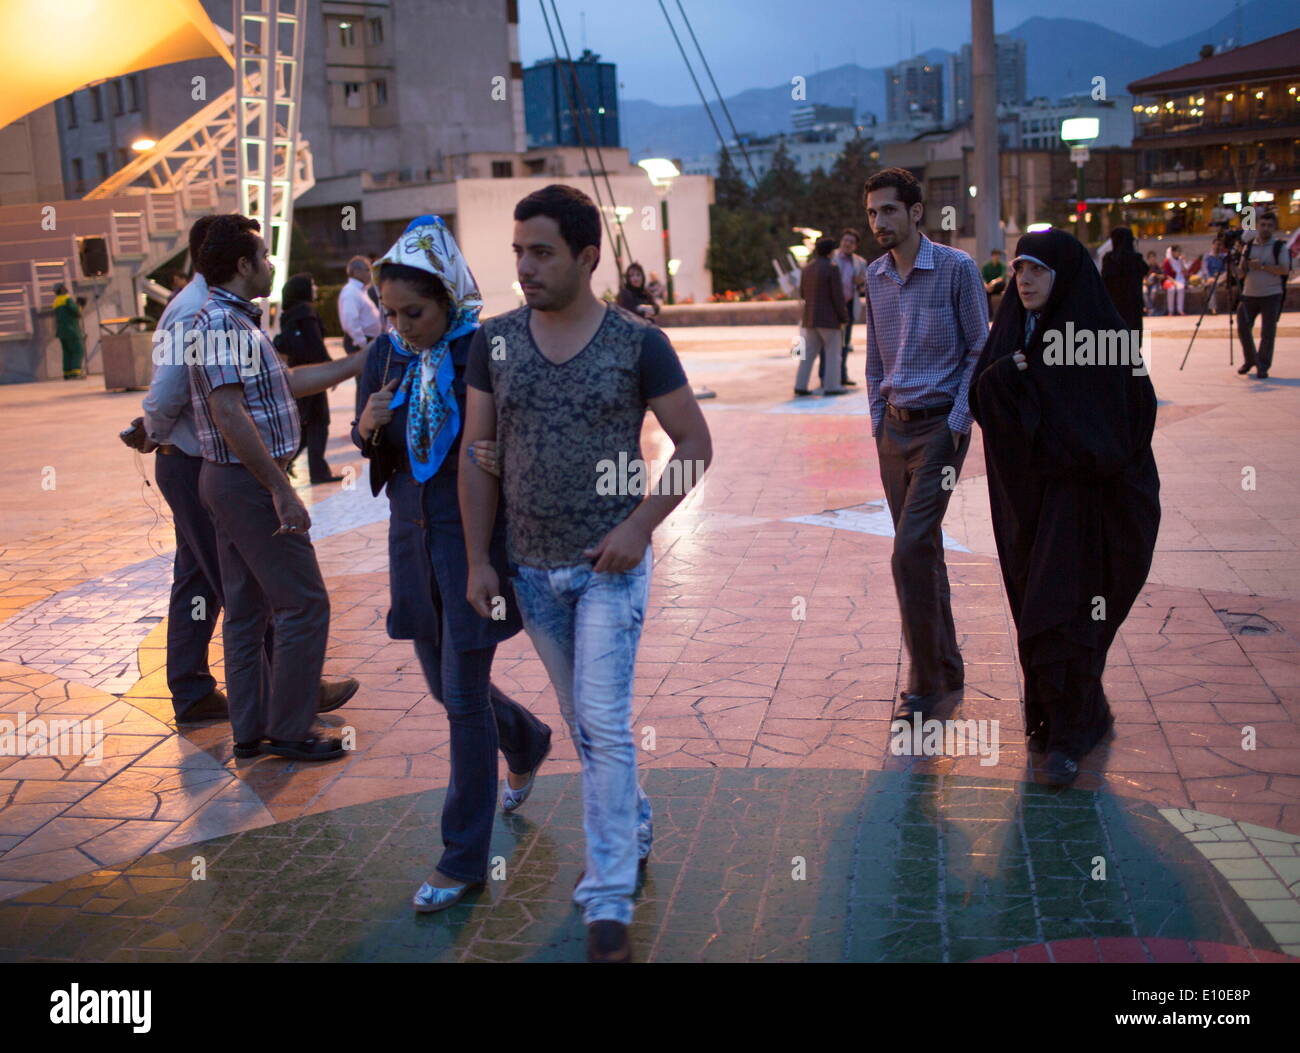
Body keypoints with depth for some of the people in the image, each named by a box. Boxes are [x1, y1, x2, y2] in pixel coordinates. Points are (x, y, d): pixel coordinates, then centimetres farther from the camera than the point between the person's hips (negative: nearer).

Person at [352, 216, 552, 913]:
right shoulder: (386, 352, 2)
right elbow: (368, 443, 12)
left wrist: (497, 456, -29)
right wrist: (368, 428, -11)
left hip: (473, 534, -6)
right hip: (411, 534, 6)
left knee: (463, 697, -1)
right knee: (444, 683, 17)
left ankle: (464, 860, 13)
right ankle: (527, 744, 49)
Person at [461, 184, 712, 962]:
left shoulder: (638, 343, -9)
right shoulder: (496, 342, 0)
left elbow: (694, 442, -4)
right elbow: (478, 454, 4)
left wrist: (641, 524, -15)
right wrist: (479, 560, 0)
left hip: (610, 564, -4)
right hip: (532, 568, 4)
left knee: (604, 722, -7)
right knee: (583, 721, 17)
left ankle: (610, 900, 4)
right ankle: (635, 825, 40)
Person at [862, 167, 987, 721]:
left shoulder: (957, 269, -7)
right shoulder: (874, 276, 9)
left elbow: (979, 351, -5)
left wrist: (957, 421, -12)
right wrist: (877, 417, 9)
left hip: (940, 427, -6)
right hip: (894, 427, 6)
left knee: (911, 552, -14)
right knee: (923, 552, 12)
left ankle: (927, 680, -3)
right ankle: (948, 670, 24)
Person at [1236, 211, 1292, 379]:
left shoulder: (1279, 246, 1)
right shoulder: (1248, 246, 11)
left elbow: (1285, 270, -11)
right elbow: (1242, 272, 12)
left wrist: (1262, 266, -16)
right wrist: (1243, 264, -9)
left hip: (1271, 295, -3)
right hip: (1249, 294, 3)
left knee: (1267, 332, -3)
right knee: (1243, 327, 1)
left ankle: (1263, 367, 4)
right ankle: (1250, 360, 22)